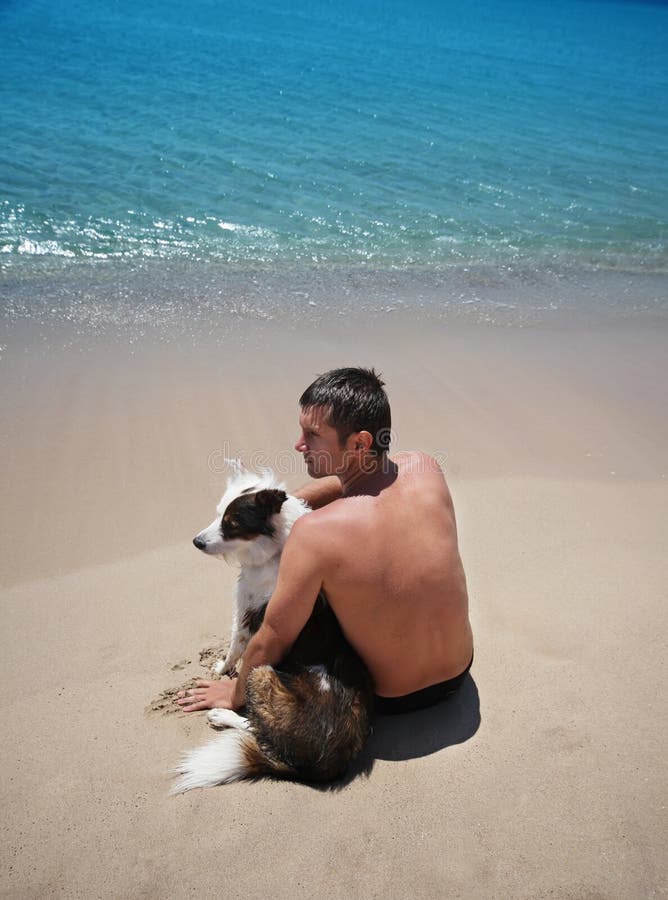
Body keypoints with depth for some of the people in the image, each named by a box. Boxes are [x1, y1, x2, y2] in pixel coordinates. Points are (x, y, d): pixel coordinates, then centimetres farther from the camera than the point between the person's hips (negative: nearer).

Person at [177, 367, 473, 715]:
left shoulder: (315, 532, -32)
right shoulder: (424, 468, -19)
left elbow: (270, 643, -18)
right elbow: (352, 478, 5)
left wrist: (237, 693, 2)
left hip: (387, 697, -4)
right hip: (459, 672, 4)